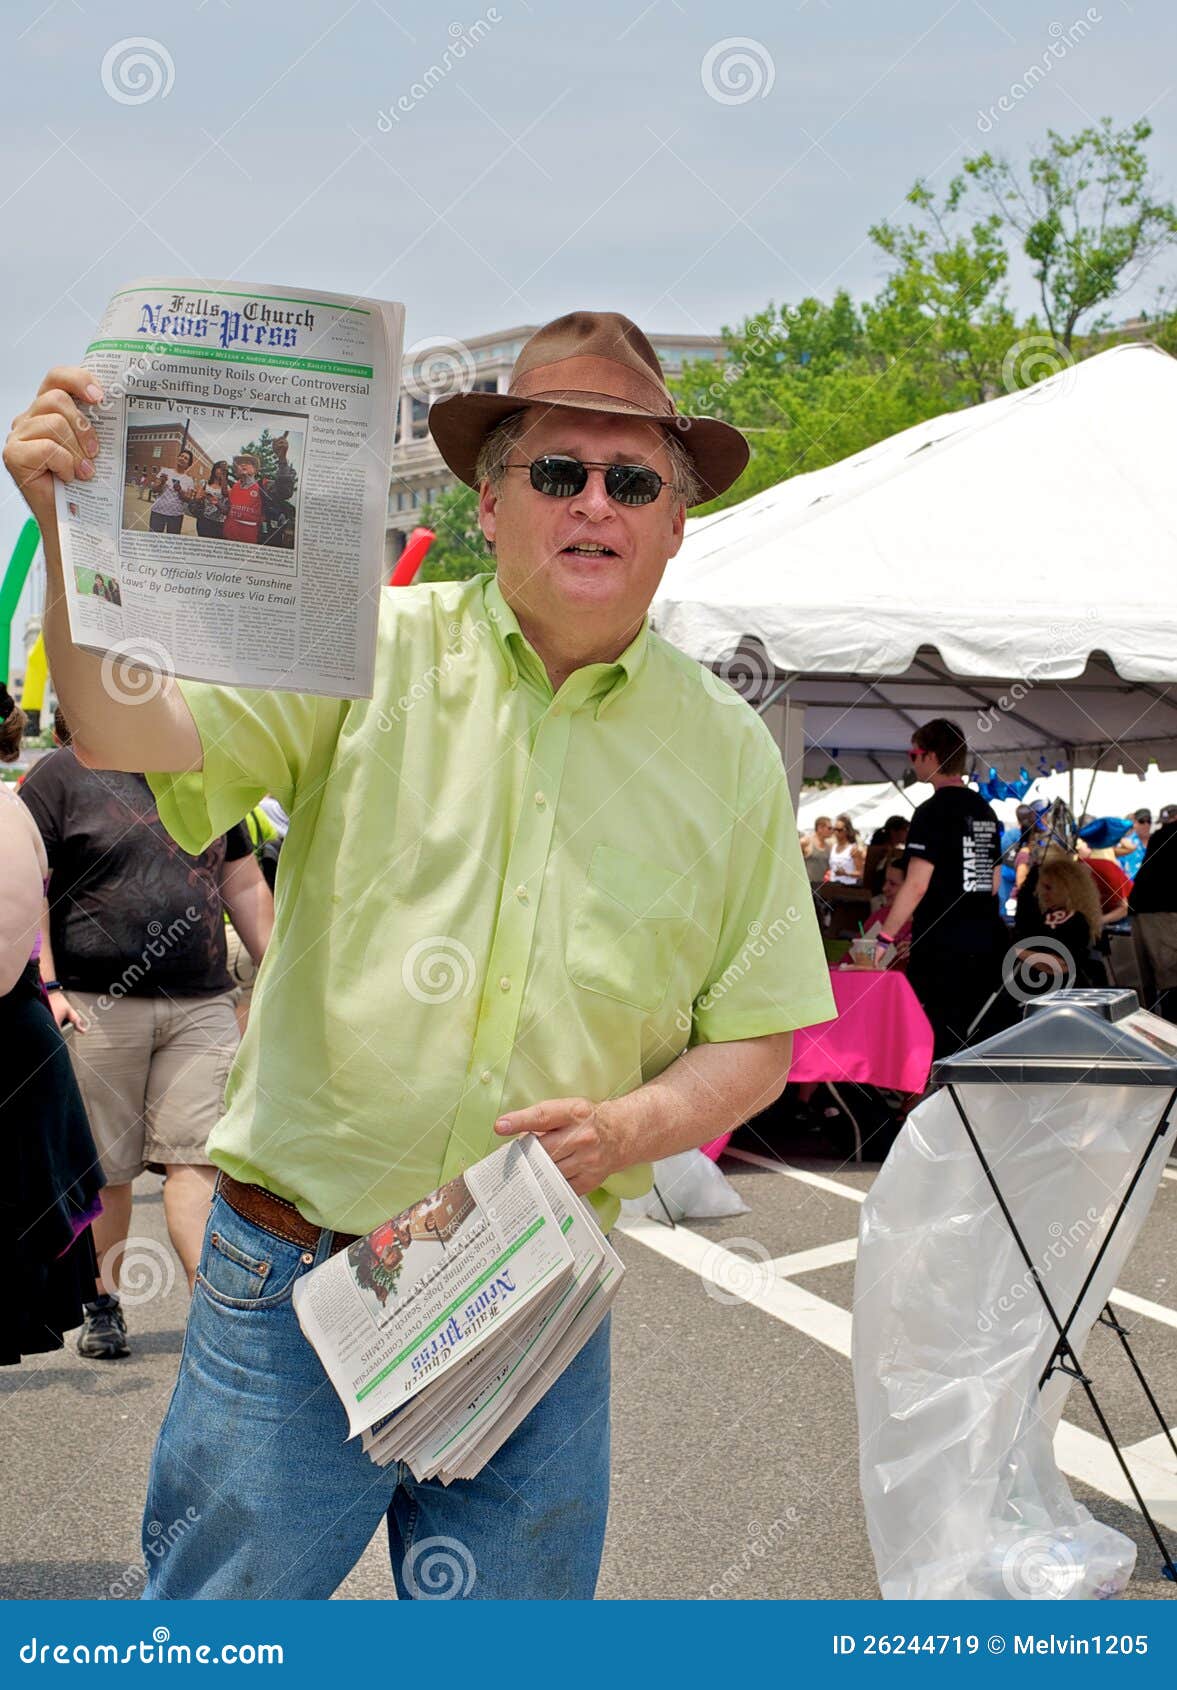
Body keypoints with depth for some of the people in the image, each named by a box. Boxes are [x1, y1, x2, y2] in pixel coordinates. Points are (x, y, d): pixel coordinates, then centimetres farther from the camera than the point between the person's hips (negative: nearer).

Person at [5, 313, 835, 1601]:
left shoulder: (727, 750, 4)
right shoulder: (369, 656, -2)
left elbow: (755, 1040, 6)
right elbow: (127, 731, -15)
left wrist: (630, 1128, -13)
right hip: (292, 1280, -2)